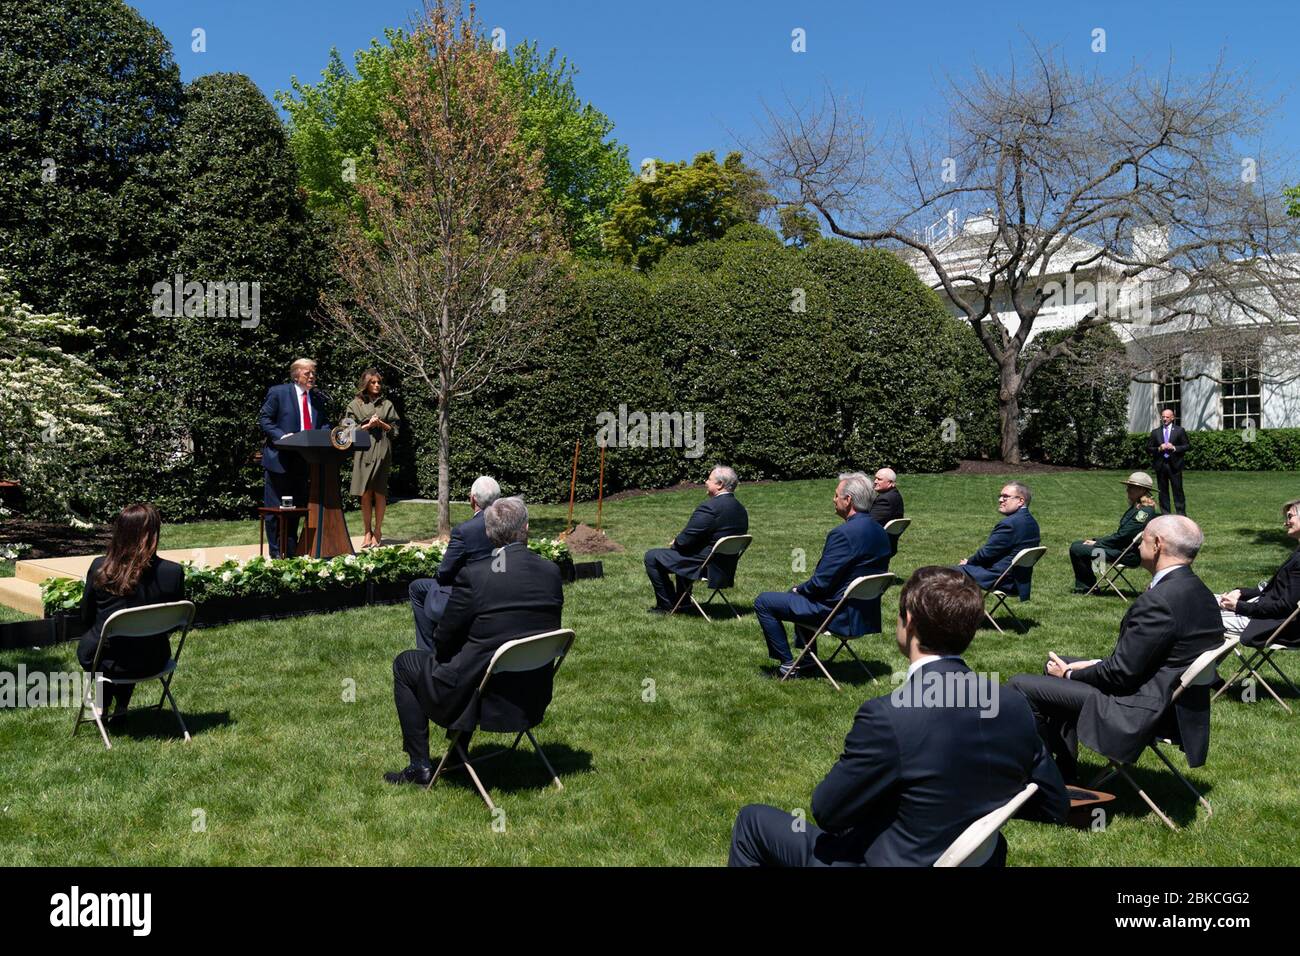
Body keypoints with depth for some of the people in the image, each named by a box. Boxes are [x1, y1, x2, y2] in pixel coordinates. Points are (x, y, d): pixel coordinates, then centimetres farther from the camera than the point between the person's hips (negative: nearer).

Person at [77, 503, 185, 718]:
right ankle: (121, 706, 40)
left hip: (107, 661, 0)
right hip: (152, 662, 1)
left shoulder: (100, 567, -16)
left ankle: (103, 705, 40)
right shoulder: (173, 572, -18)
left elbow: (86, 618, -1)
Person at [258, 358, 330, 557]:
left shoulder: (318, 398, 12)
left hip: (304, 460, 6)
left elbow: (323, 425, 15)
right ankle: (276, 553, 9)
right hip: (279, 458, -5)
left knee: (297, 507, 12)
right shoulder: (278, 392, -4)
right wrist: (281, 436, -20)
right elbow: (264, 419, -6)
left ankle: (292, 551, 21)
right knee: (275, 509, 1)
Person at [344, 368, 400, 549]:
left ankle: (377, 532, 6)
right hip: (363, 452, 0)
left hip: (382, 451, 0)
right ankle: (367, 532, 6)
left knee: (379, 493, -2)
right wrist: (368, 426, -8)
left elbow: (394, 430, 10)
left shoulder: (386, 404, 11)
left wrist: (380, 424, -6)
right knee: (365, 494, -2)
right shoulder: (355, 405, 8)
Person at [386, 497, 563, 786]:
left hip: (483, 698, -5)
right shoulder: (552, 571, -5)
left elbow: (444, 642, -9)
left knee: (405, 664, 18)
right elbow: (550, 631, 7)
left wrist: (439, 652, 14)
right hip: (534, 700, 6)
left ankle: (420, 766, 20)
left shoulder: (473, 574, -19)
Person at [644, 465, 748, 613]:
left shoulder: (710, 507, -25)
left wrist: (675, 543, 2)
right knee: (682, 552, 36)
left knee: (651, 556, 3)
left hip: (705, 566, -9)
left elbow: (684, 540, -22)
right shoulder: (741, 510, 3)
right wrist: (679, 542, 11)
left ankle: (666, 605, 12)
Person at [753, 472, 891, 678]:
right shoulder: (880, 532, 5)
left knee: (763, 602, 0)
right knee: (802, 595, 34)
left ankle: (787, 664, 6)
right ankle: (808, 660, 35)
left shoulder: (843, 533, -24)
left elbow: (821, 582, -21)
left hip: (839, 614, -9)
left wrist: (799, 590, 0)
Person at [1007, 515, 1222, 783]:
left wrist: (1071, 673, -6)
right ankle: (1064, 769, 31)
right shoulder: (1199, 593, 5)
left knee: (1023, 685, -8)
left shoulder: (1159, 600, -26)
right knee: (1056, 665, 25)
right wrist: (1096, 664, 7)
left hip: (1142, 709, -11)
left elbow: (1121, 673, -22)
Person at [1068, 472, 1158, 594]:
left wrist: (1096, 543, -12)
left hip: (1128, 555, -10)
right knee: (1076, 545, 8)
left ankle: (1087, 587, 2)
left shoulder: (1145, 511, -18)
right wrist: (1095, 540, 6)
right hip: (1121, 546, 10)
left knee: (1077, 550, -17)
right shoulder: (1136, 507, 13)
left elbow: (1122, 536, -21)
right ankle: (1083, 587, 10)